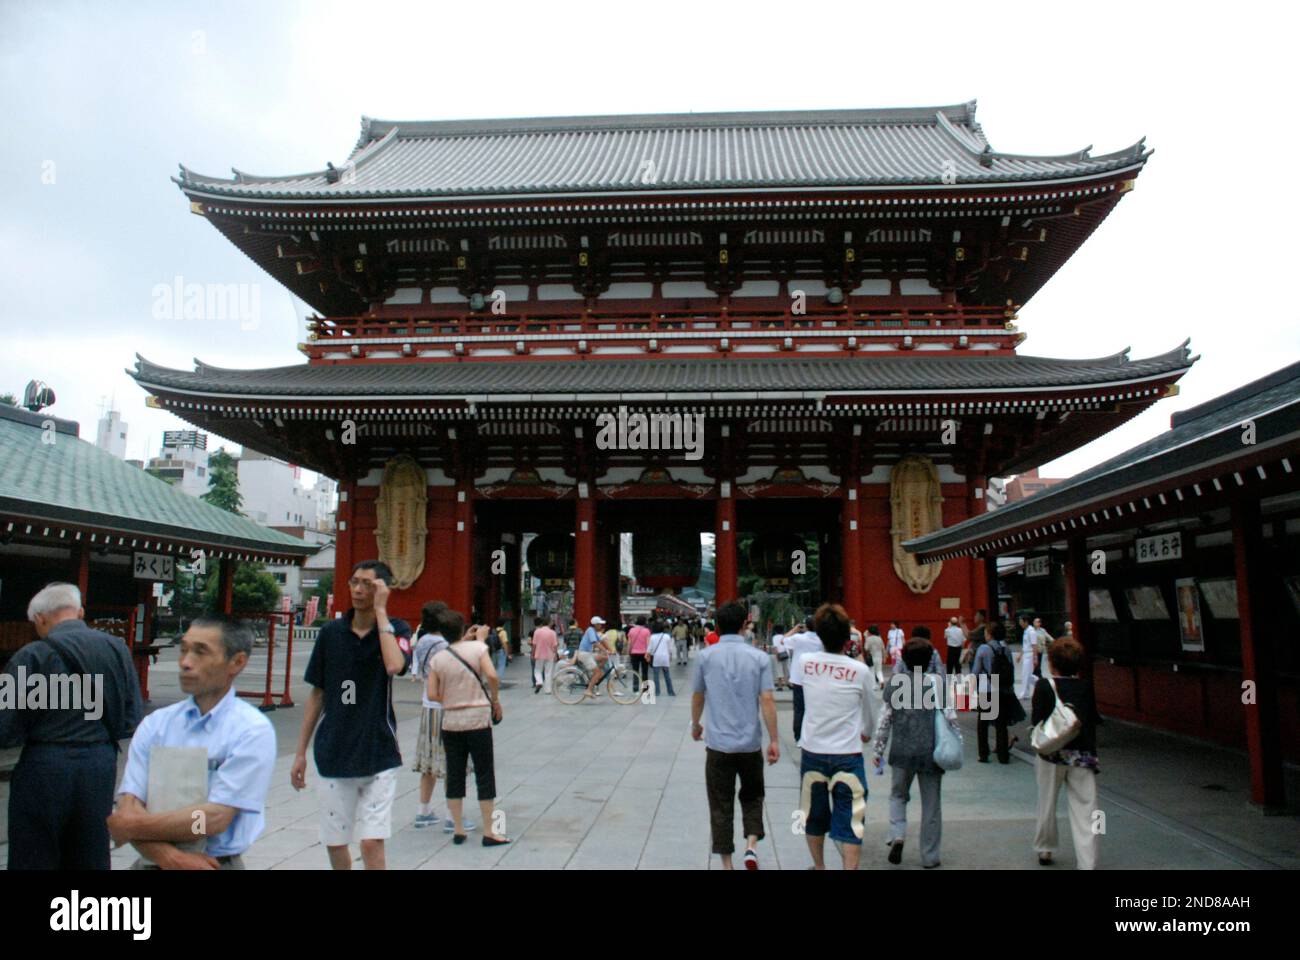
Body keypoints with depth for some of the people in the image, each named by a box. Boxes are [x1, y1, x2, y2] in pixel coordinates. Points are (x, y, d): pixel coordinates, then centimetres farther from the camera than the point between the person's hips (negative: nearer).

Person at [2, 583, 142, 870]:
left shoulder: (33, 655, -10)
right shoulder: (118, 649, 0)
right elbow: (130, 721, 1)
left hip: (45, 768, -3)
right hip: (101, 765, 4)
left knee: (35, 859, 11)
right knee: (92, 859, 15)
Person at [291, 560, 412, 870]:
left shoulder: (397, 629, -4)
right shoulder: (331, 632, 2)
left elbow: (395, 665, -26)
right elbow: (317, 694, 9)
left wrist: (380, 611, -19)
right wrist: (301, 752, 8)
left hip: (378, 755, -3)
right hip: (332, 755, 3)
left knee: (372, 844, -7)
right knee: (334, 843, 13)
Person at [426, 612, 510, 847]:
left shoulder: (438, 658, 2)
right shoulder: (477, 647, -6)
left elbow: (432, 694, -2)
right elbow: (492, 675, -18)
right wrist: (496, 700, -4)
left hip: (451, 722, 3)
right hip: (478, 719, -3)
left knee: (454, 775, 11)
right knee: (484, 774, 4)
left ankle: (458, 830, 17)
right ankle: (489, 832, 7)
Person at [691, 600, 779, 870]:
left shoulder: (706, 656, -2)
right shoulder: (759, 657, -5)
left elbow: (697, 696, 8)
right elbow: (767, 700, -10)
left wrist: (695, 725, 25)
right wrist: (774, 740, -4)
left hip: (718, 743, 0)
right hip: (750, 743, 0)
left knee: (721, 806, 10)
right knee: (752, 797, 21)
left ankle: (727, 864, 13)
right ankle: (751, 846, 3)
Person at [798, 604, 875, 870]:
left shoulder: (805, 663, -8)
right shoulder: (860, 671, -11)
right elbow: (867, 713, 5)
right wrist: (866, 733, 25)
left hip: (812, 752, 3)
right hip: (847, 755, -3)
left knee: (814, 816, 20)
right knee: (850, 822, 3)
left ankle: (819, 867, 36)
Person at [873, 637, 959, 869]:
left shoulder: (895, 681, -1)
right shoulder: (937, 681, -6)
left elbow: (885, 718, 1)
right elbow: (950, 717, -8)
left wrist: (879, 749, 10)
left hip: (902, 750, 1)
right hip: (930, 751, -1)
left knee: (898, 796, 20)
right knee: (931, 804, 12)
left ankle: (897, 835, -2)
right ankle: (929, 856, 18)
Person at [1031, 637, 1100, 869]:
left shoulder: (1044, 685, -8)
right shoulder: (1086, 687, 2)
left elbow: (1037, 720, -10)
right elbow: (1093, 721, 6)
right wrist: (1091, 753, 13)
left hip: (1052, 753, -1)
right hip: (1082, 754, 2)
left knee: (1047, 805, 16)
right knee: (1084, 809, 1)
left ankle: (1045, 850, 31)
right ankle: (1087, 862, -5)